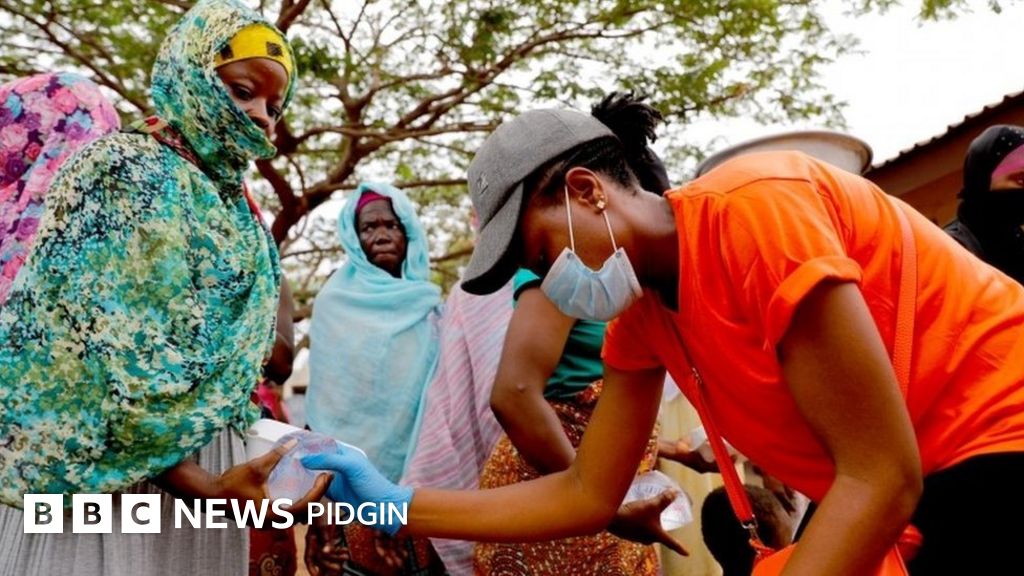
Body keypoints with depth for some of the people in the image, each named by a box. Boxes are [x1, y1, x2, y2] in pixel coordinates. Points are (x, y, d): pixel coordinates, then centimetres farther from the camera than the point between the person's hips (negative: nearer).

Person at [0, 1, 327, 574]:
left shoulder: (236, 208, 13)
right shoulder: (125, 172, -10)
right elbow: (100, 366, -18)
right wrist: (204, 486, -23)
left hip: (207, 461, 7)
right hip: (109, 475, -7)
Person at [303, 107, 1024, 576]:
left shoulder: (754, 209, -26)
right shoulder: (640, 323, 1)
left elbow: (882, 475, -27)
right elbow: (587, 495, 3)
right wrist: (396, 502, 0)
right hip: (914, 497, 7)